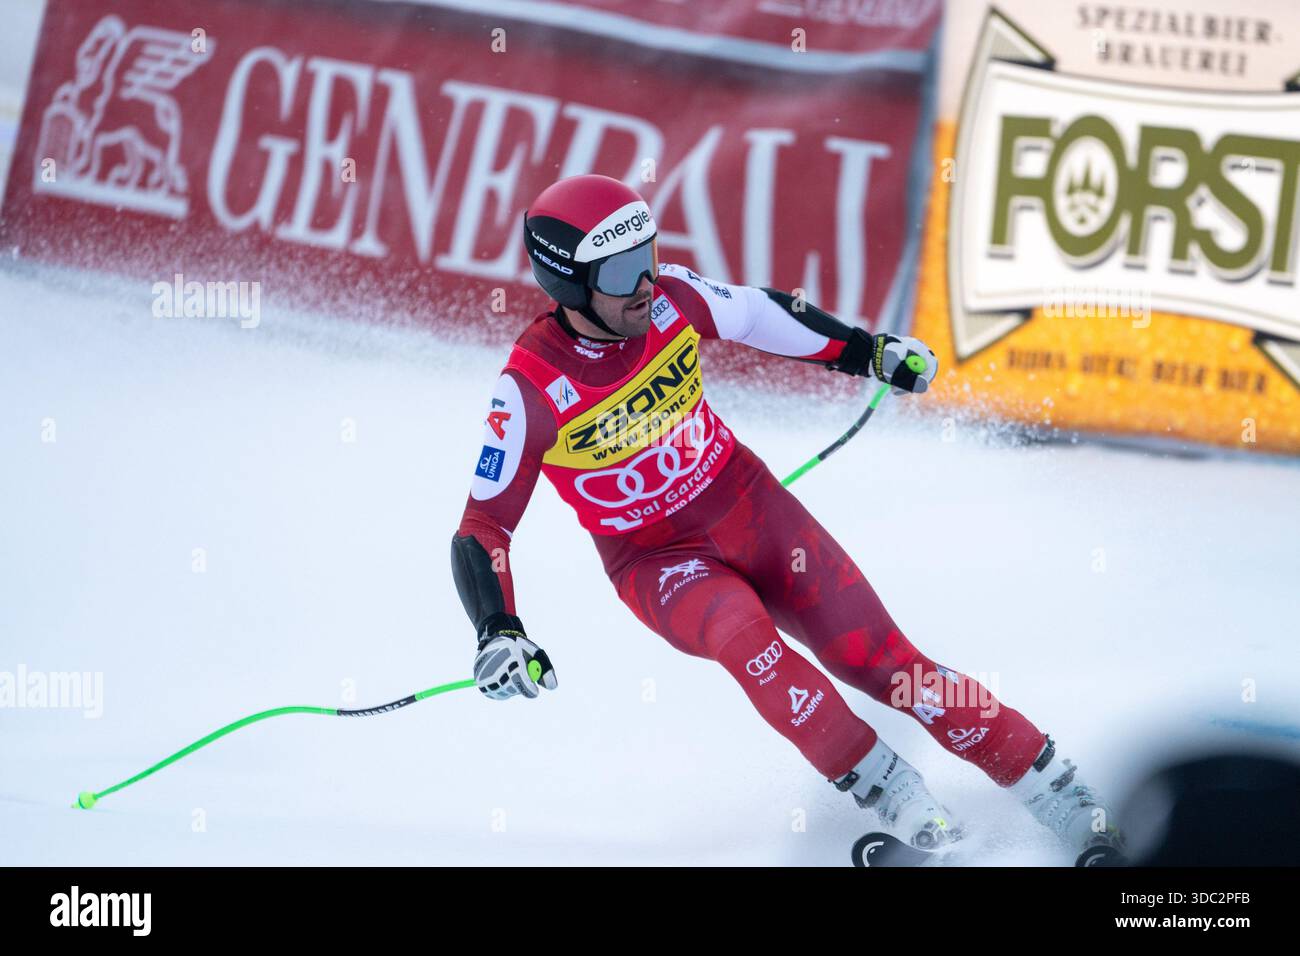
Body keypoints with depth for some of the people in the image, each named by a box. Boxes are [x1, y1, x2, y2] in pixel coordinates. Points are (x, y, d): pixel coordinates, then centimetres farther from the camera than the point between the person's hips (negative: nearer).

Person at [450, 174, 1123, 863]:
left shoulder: (668, 297, -13)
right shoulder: (531, 389, -22)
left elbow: (758, 314, 8)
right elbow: (482, 528, -16)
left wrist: (868, 351, 14)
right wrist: (497, 635, -30)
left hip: (742, 501, 3)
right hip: (652, 560, -3)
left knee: (879, 657, -6)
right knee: (741, 633, -33)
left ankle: (1052, 790, 0)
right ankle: (898, 804, -24)